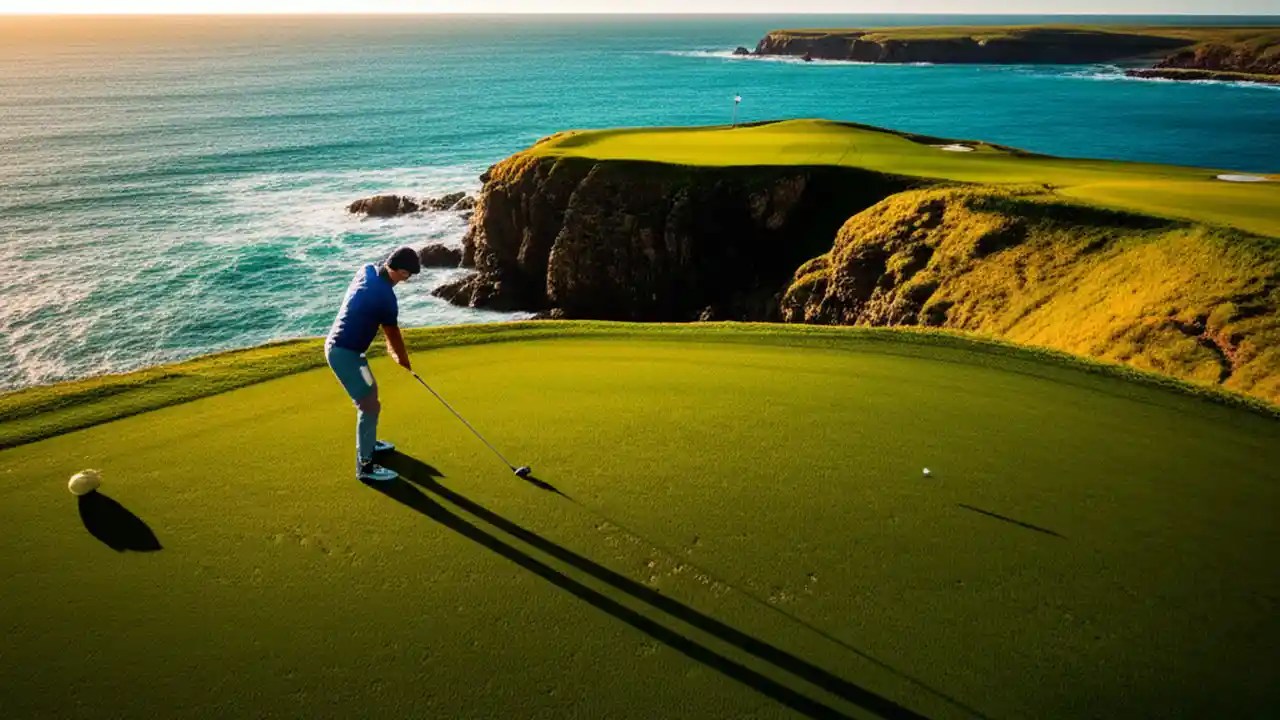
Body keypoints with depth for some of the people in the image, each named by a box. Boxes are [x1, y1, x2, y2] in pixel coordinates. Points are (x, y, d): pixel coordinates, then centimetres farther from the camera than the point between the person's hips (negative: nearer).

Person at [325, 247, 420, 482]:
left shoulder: (367, 270, 1)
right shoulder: (385, 297, -24)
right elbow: (393, 333, -6)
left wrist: (392, 347, 13)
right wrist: (403, 359, 12)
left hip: (341, 345, 10)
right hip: (343, 352, -10)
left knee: (370, 391, 26)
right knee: (370, 405, -6)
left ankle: (368, 442, 43)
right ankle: (365, 465, 0)